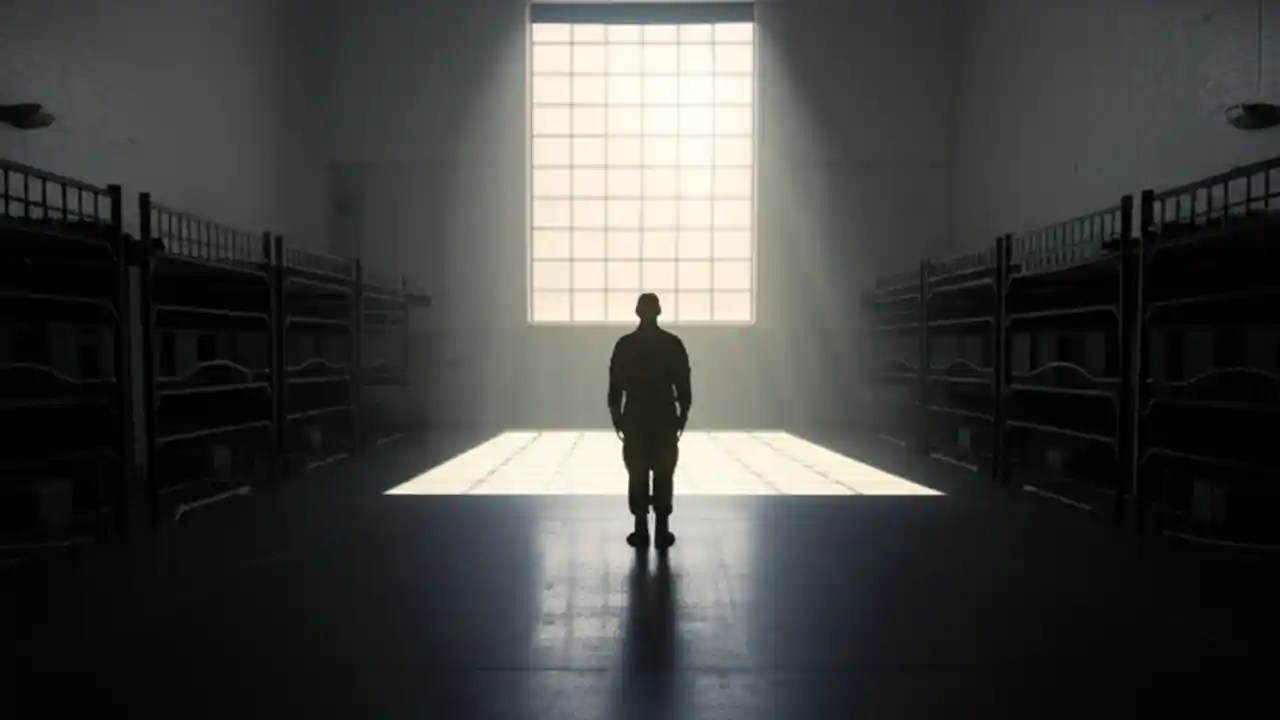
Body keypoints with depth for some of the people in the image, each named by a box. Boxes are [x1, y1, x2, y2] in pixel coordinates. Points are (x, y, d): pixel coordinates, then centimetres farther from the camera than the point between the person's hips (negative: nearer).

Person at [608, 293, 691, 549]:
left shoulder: (624, 344, -2)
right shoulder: (673, 344, -1)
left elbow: (615, 384, -1)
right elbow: (683, 384, 0)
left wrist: (616, 418, 7)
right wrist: (682, 415, 8)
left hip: (634, 419, 0)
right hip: (666, 419, 0)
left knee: (637, 476, 7)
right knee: (663, 475, 7)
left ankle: (641, 531, 10)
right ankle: (662, 531, 9)